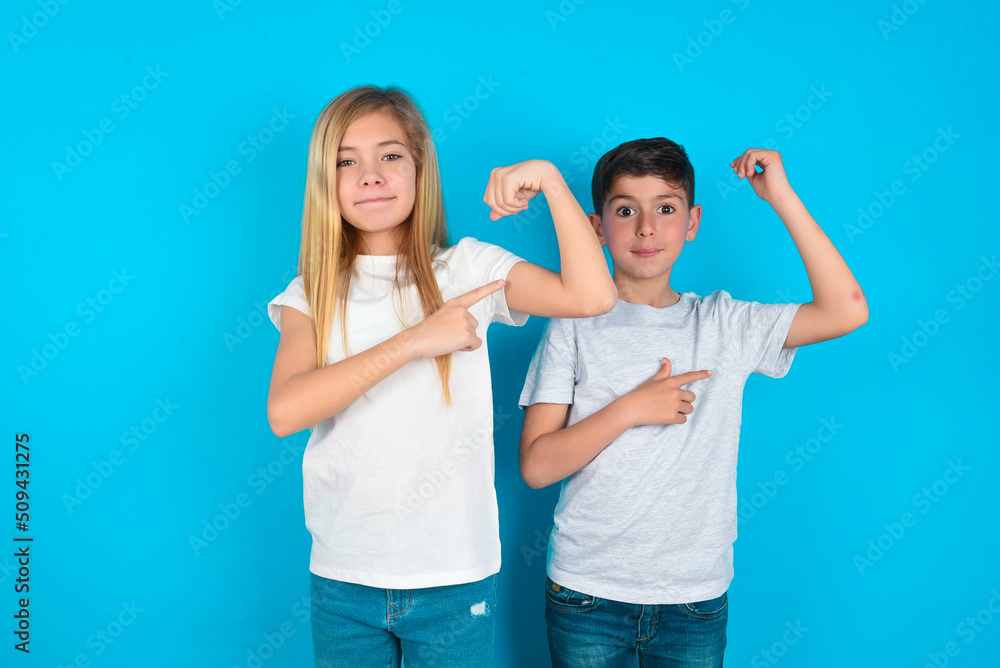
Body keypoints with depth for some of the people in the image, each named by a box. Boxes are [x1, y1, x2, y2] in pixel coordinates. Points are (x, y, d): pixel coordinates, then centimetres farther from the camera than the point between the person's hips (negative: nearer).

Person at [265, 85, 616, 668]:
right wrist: (415, 340, -21)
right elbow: (284, 412, -17)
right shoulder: (312, 294, 1)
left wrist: (550, 178, -16)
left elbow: (592, 296, -14)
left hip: (456, 577, -1)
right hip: (344, 579, 2)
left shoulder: (466, 267, -2)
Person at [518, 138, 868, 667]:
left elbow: (845, 310, -11)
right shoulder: (575, 326, -3)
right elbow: (536, 465, -7)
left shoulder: (725, 324, 1)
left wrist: (781, 196, -9)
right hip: (586, 593, -1)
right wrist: (629, 410, -18)